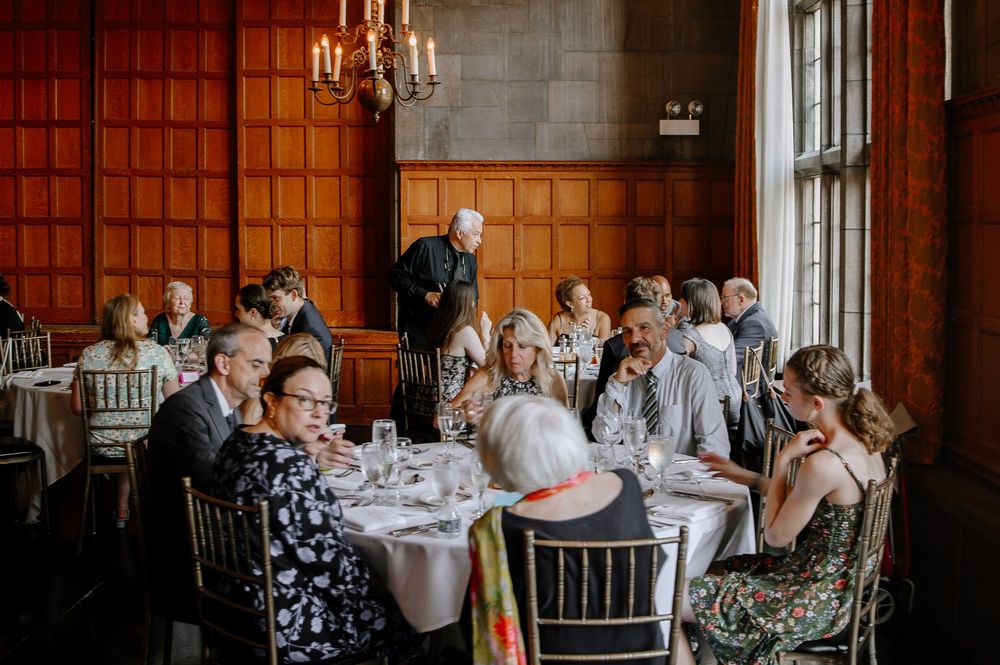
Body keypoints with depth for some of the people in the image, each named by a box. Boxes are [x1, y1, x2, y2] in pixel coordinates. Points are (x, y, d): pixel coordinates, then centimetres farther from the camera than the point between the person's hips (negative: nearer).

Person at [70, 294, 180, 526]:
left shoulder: (89, 355, -7)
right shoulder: (157, 352, -10)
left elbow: (78, 407, -4)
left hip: (102, 447, 1)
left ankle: (122, 510, 42)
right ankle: (122, 509, 41)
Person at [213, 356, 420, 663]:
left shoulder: (239, 442, 3)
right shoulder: (287, 464, -26)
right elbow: (322, 555, -23)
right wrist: (365, 587, -7)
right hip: (286, 623, -10)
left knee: (389, 600, 23)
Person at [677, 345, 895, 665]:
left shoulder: (824, 463, -28)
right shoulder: (862, 442, 1)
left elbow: (776, 536, -14)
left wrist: (783, 461, -13)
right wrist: (747, 477, 16)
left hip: (816, 600, -10)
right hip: (844, 584, 10)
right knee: (714, 572, 23)